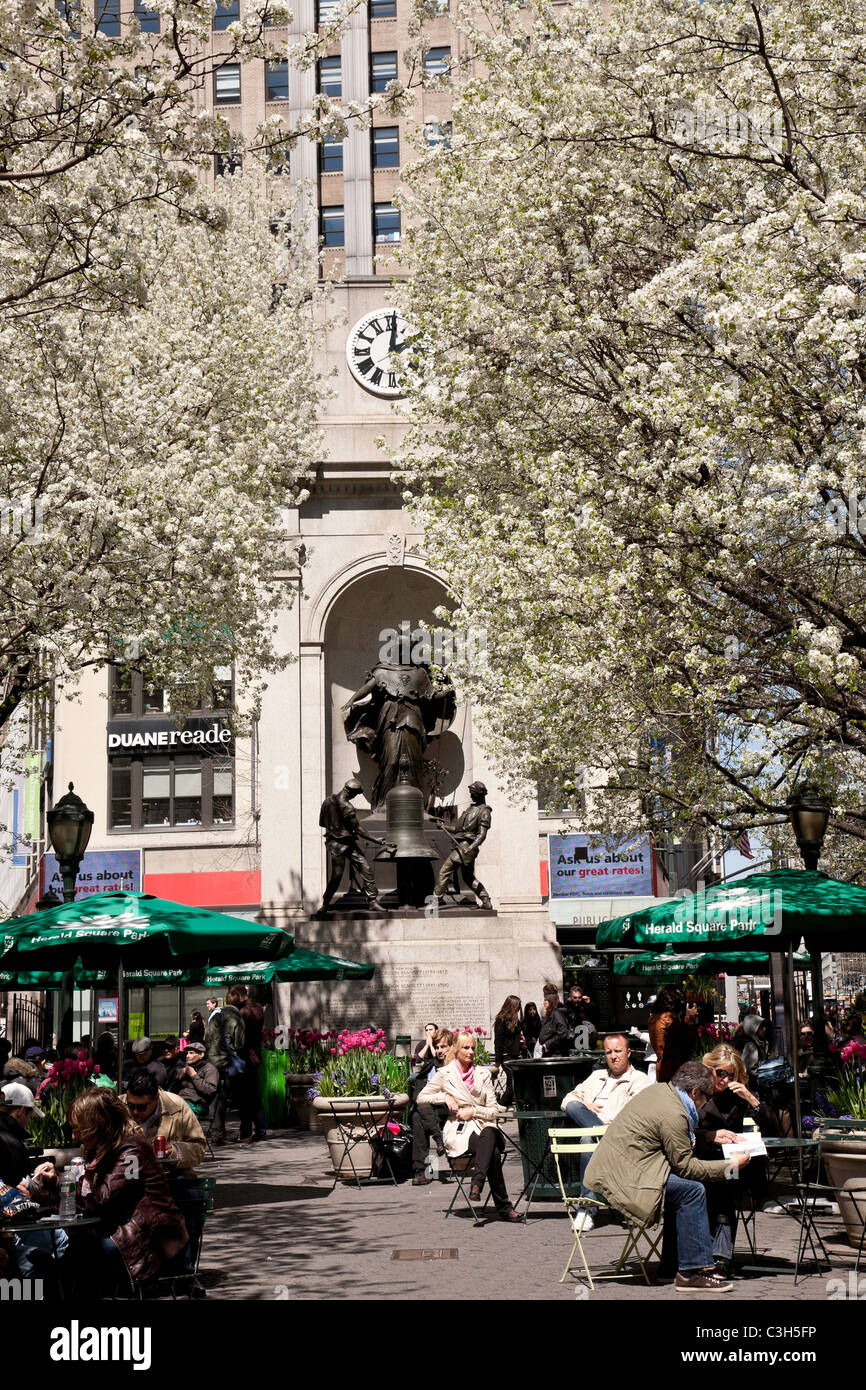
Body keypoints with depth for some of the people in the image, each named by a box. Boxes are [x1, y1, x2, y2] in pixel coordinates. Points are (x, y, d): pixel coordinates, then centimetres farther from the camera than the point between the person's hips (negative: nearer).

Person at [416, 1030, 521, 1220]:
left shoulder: (483, 1074, 16)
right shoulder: (445, 1074, 9)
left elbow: (494, 1110, 12)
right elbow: (421, 1099, 12)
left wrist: (473, 1111, -7)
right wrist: (444, 1097, -4)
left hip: (483, 1127, 3)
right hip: (458, 1131, -3)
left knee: (490, 1134, -40)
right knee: (493, 1152, -35)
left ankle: (477, 1183, -47)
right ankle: (504, 1207, -38)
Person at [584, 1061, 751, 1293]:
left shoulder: (659, 1089, 13)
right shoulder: (674, 1114, -17)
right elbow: (685, 1165, -12)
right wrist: (729, 1167, -5)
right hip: (620, 1178, -11)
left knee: (682, 1188, 16)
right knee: (692, 1191, -14)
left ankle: (671, 1262, 19)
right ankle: (692, 1272, -11)